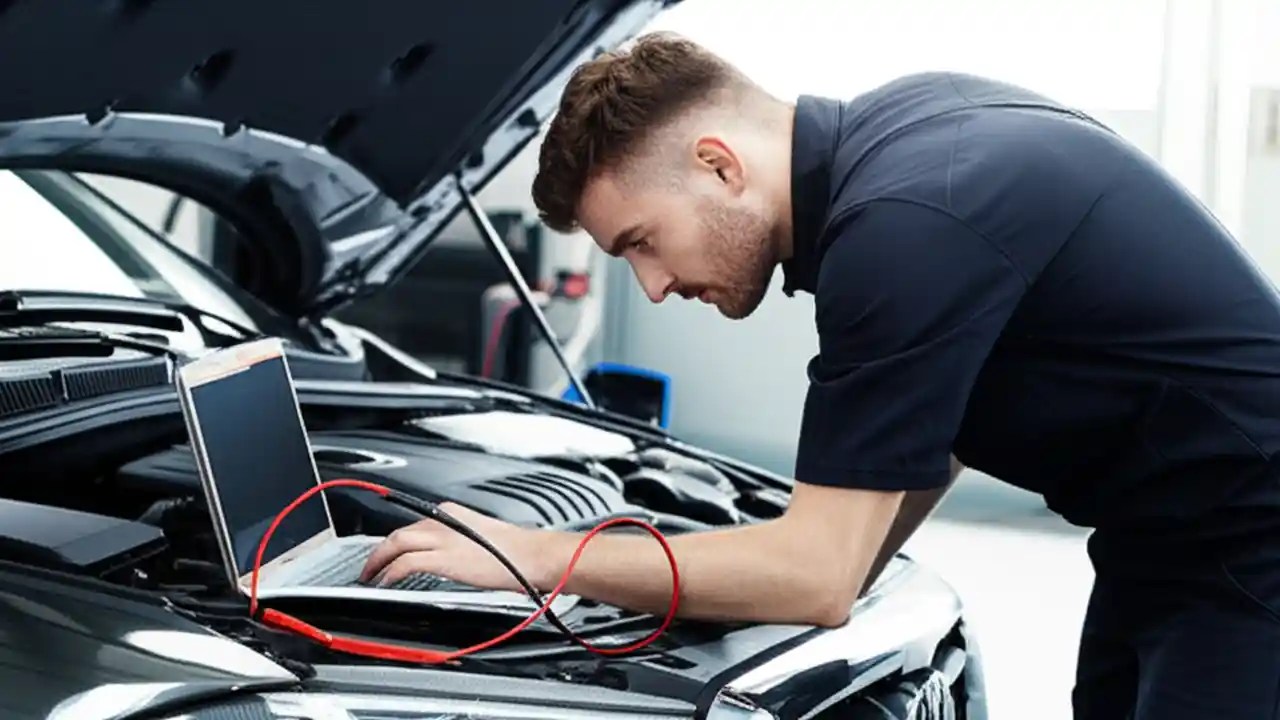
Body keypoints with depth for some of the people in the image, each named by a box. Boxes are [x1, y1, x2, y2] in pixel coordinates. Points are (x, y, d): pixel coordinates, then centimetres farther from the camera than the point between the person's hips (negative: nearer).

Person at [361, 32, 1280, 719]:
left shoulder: (900, 224, -29)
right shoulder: (894, 124, 0)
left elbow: (816, 577, -26)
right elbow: (929, 413, 12)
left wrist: (537, 555, -18)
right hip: (1160, 538, 9)